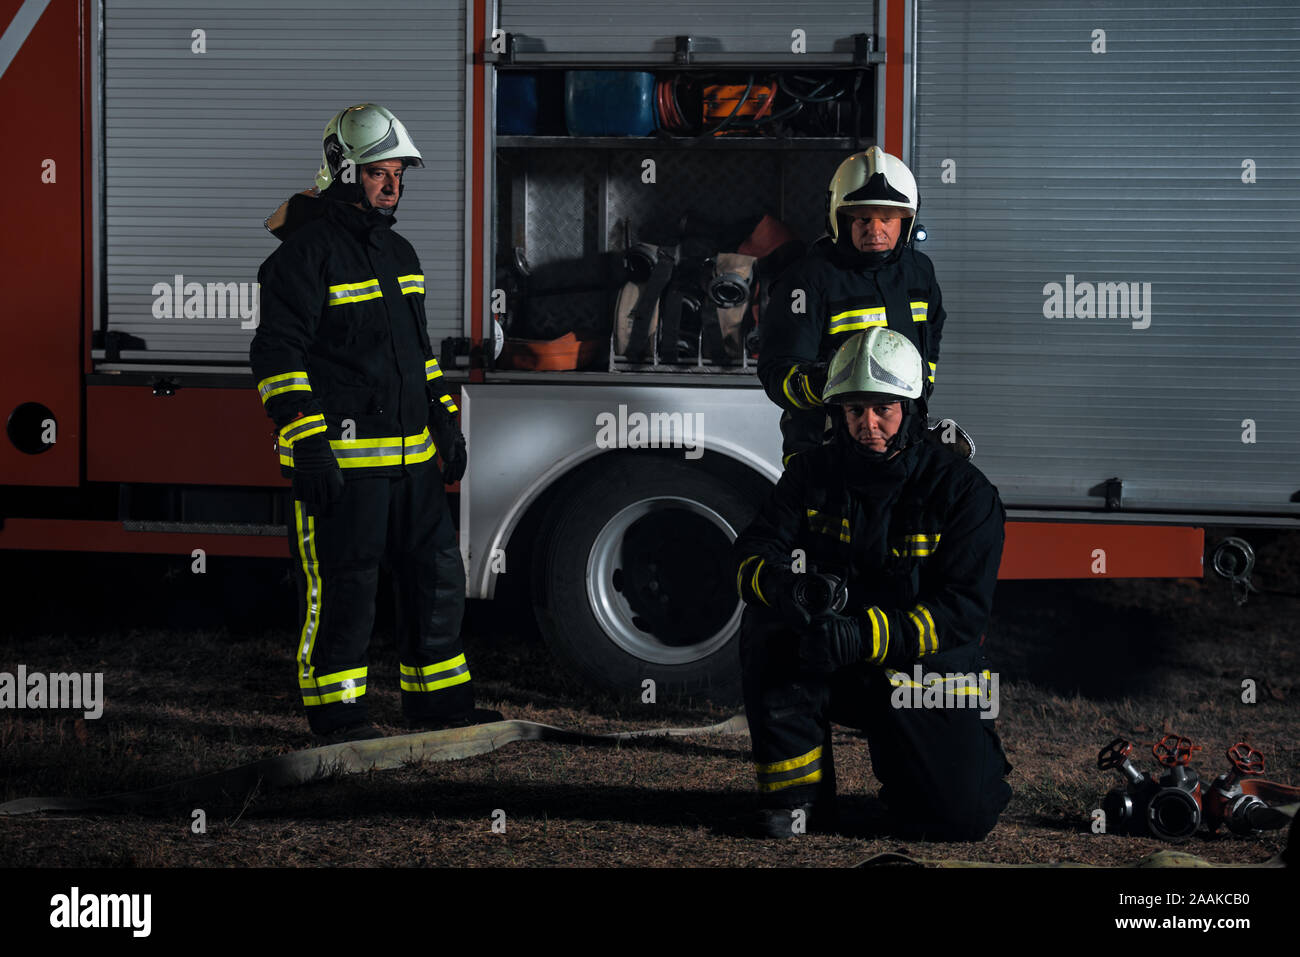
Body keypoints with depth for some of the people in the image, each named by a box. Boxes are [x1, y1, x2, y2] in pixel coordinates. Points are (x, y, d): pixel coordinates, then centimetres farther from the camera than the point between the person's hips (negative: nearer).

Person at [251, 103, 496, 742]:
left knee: (436, 574, 12)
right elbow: (278, 353, -14)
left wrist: (445, 422, 21)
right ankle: (336, 714, 7)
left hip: (411, 456, 8)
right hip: (339, 460, -8)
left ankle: (437, 701, 23)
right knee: (342, 588, -3)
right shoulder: (305, 252, -10)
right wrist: (307, 444, -20)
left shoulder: (397, 253, 17)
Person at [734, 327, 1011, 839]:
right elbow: (753, 555, -8)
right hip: (834, 668, 3)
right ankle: (793, 792, -17)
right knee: (765, 626, -28)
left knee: (962, 817, -20)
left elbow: (963, 610, -17)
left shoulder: (963, 490, -10)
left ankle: (973, 761, 19)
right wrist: (785, 586, -35)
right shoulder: (813, 473, 0)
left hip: (926, 675, -2)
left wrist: (867, 634, -33)